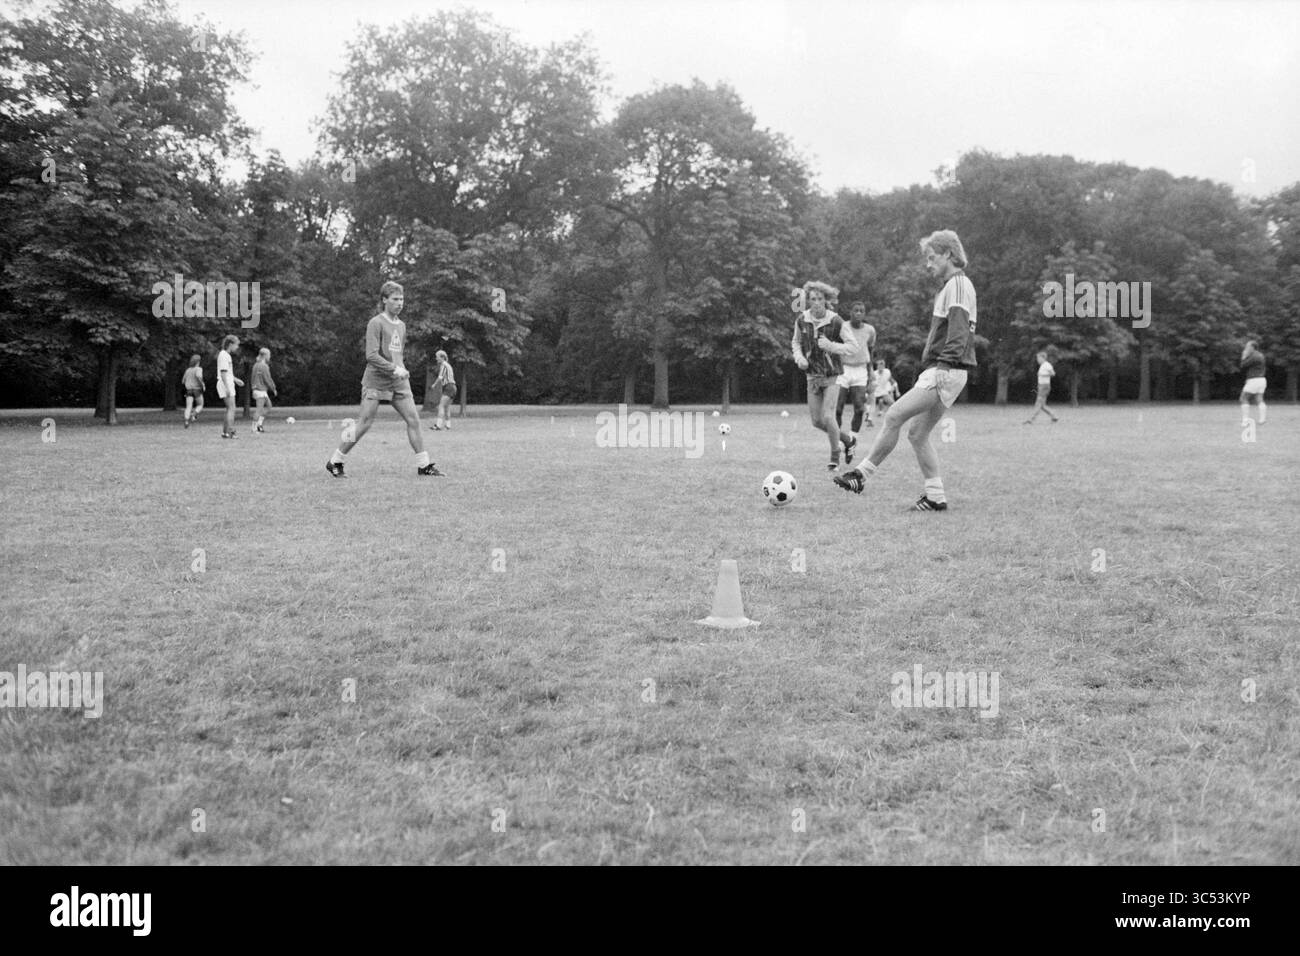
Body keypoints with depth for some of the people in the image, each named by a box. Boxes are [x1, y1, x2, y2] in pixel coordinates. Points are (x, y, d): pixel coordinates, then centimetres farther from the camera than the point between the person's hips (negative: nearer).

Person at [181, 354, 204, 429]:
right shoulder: (199, 369, -5)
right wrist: (202, 384, -14)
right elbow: (198, 375, -28)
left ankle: (186, 421, -24)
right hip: (197, 390, -4)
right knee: (200, 406, 13)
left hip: (189, 391, 4)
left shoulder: (188, 370, 12)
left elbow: (183, 381, 17)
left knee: (188, 407, -4)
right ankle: (194, 414, -16)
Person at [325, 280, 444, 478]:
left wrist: (403, 371, 8)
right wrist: (395, 369, -18)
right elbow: (371, 355, -16)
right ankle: (334, 462, 7)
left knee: (413, 420, 0)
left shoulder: (402, 326, 15)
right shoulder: (376, 323, -8)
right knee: (363, 424, -6)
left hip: (398, 383, 7)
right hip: (376, 382, -7)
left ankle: (423, 465, 6)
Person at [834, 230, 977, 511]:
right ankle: (935, 497, 10)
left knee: (894, 416, -13)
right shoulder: (950, 286, 22)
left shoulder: (958, 285, -9)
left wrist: (946, 362, -26)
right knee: (917, 433, 8)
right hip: (938, 372, 10)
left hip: (945, 372, -10)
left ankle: (862, 475, -9)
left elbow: (958, 329, -20)